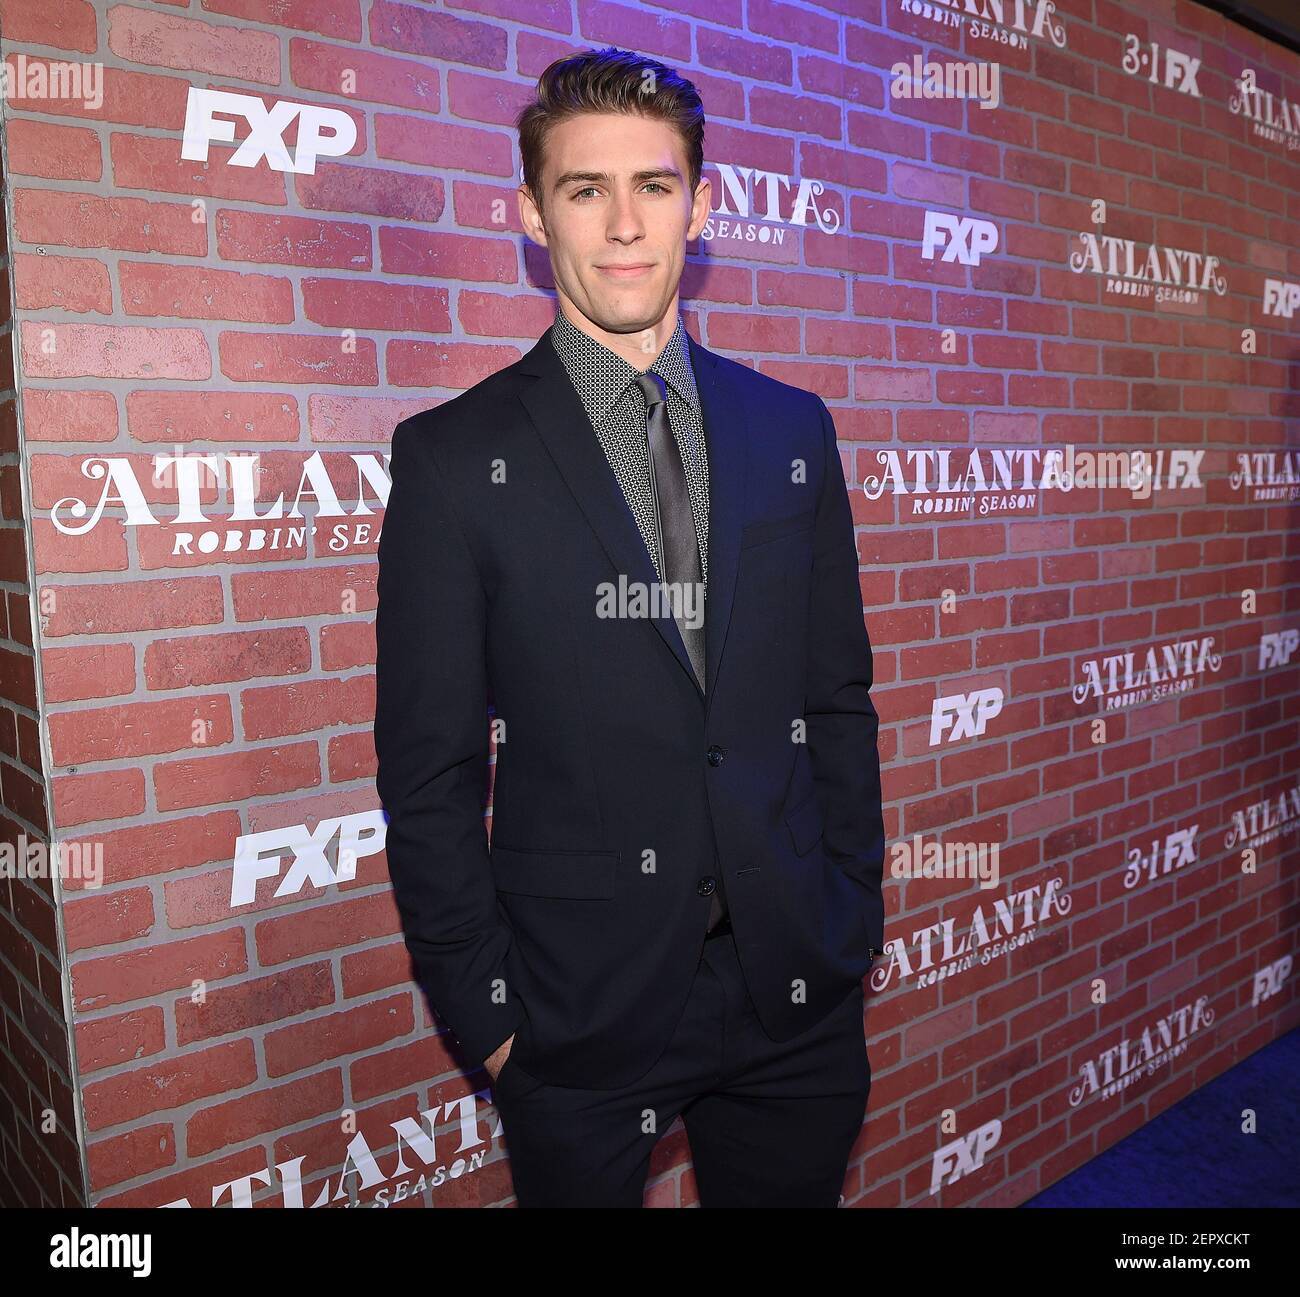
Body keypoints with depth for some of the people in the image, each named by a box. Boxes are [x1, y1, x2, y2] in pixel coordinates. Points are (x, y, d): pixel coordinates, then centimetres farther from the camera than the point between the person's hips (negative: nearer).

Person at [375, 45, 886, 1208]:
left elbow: (837, 702, 7)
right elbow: (428, 767, -6)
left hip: (797, 991, 3)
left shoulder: (792, 430, 3)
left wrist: (855, 924, 6)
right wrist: (484, 1006, -6)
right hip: (581, 1012, -3)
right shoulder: (454, 457, -7)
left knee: (794, 1190, 20)